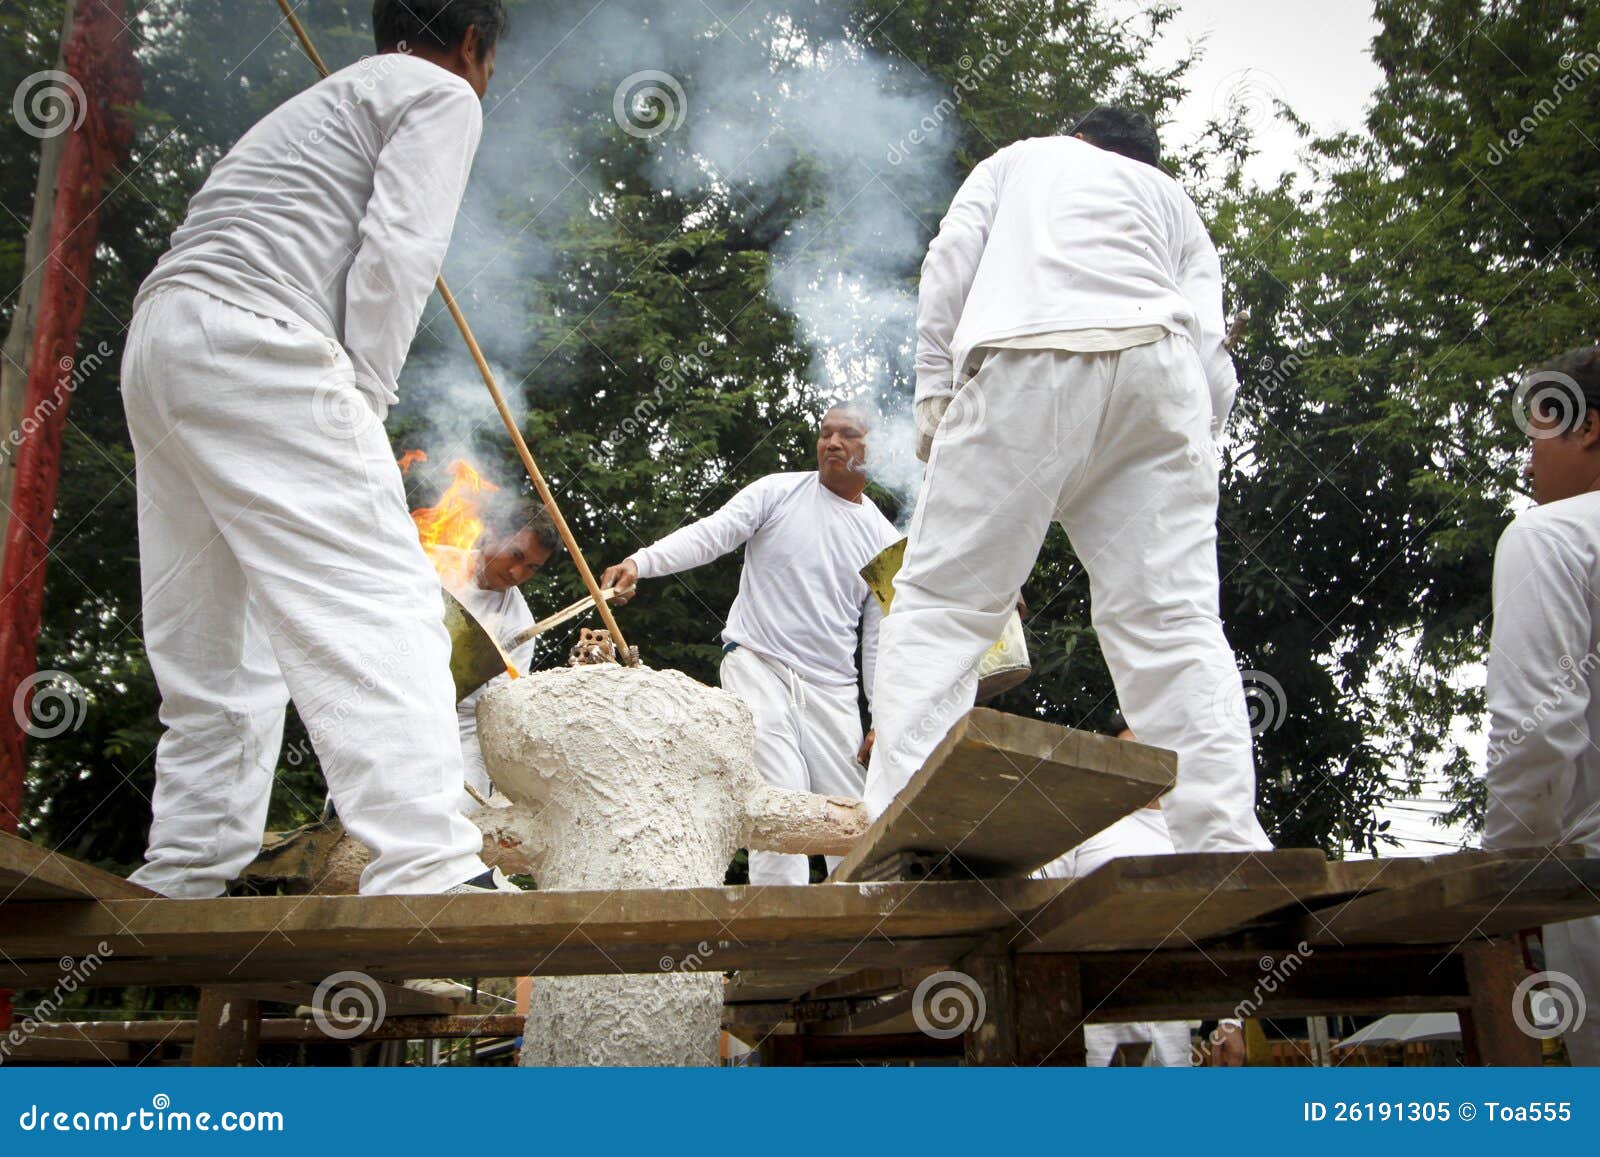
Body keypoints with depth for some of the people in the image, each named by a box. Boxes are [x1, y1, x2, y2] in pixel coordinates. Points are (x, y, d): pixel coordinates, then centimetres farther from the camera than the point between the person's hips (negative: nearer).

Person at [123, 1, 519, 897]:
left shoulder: (331, 100, 35)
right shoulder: (443, 94, 9)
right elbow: (396, 253, -7)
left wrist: (343, 417, 16)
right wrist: (361, 400, -6)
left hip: (159, 343, 10)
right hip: (248, 342, -9)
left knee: (214, 647, 9)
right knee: (379, 604, -18)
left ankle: (184, 879, 10)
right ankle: (427, 870, -29)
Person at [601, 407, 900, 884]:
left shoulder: (883, 538, 10)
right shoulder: (778, 492, 2)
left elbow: (880, 638, 12)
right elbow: (709, 535, -11)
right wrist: (641, 562, -28)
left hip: (832, 688, 4)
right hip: (758, 665, -3)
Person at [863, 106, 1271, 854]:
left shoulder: (1019, 158, 32)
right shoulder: (1173, 201, 34)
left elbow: (949, 261, 12)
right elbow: (1211, 359, 17)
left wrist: (935, 397, 10)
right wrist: (1186, 450, 23)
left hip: (1023, 366, -2)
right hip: (1156, 365, 3)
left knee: (940, 604, -4)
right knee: (1172, 617, 0)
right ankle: (1228, 849, -10)